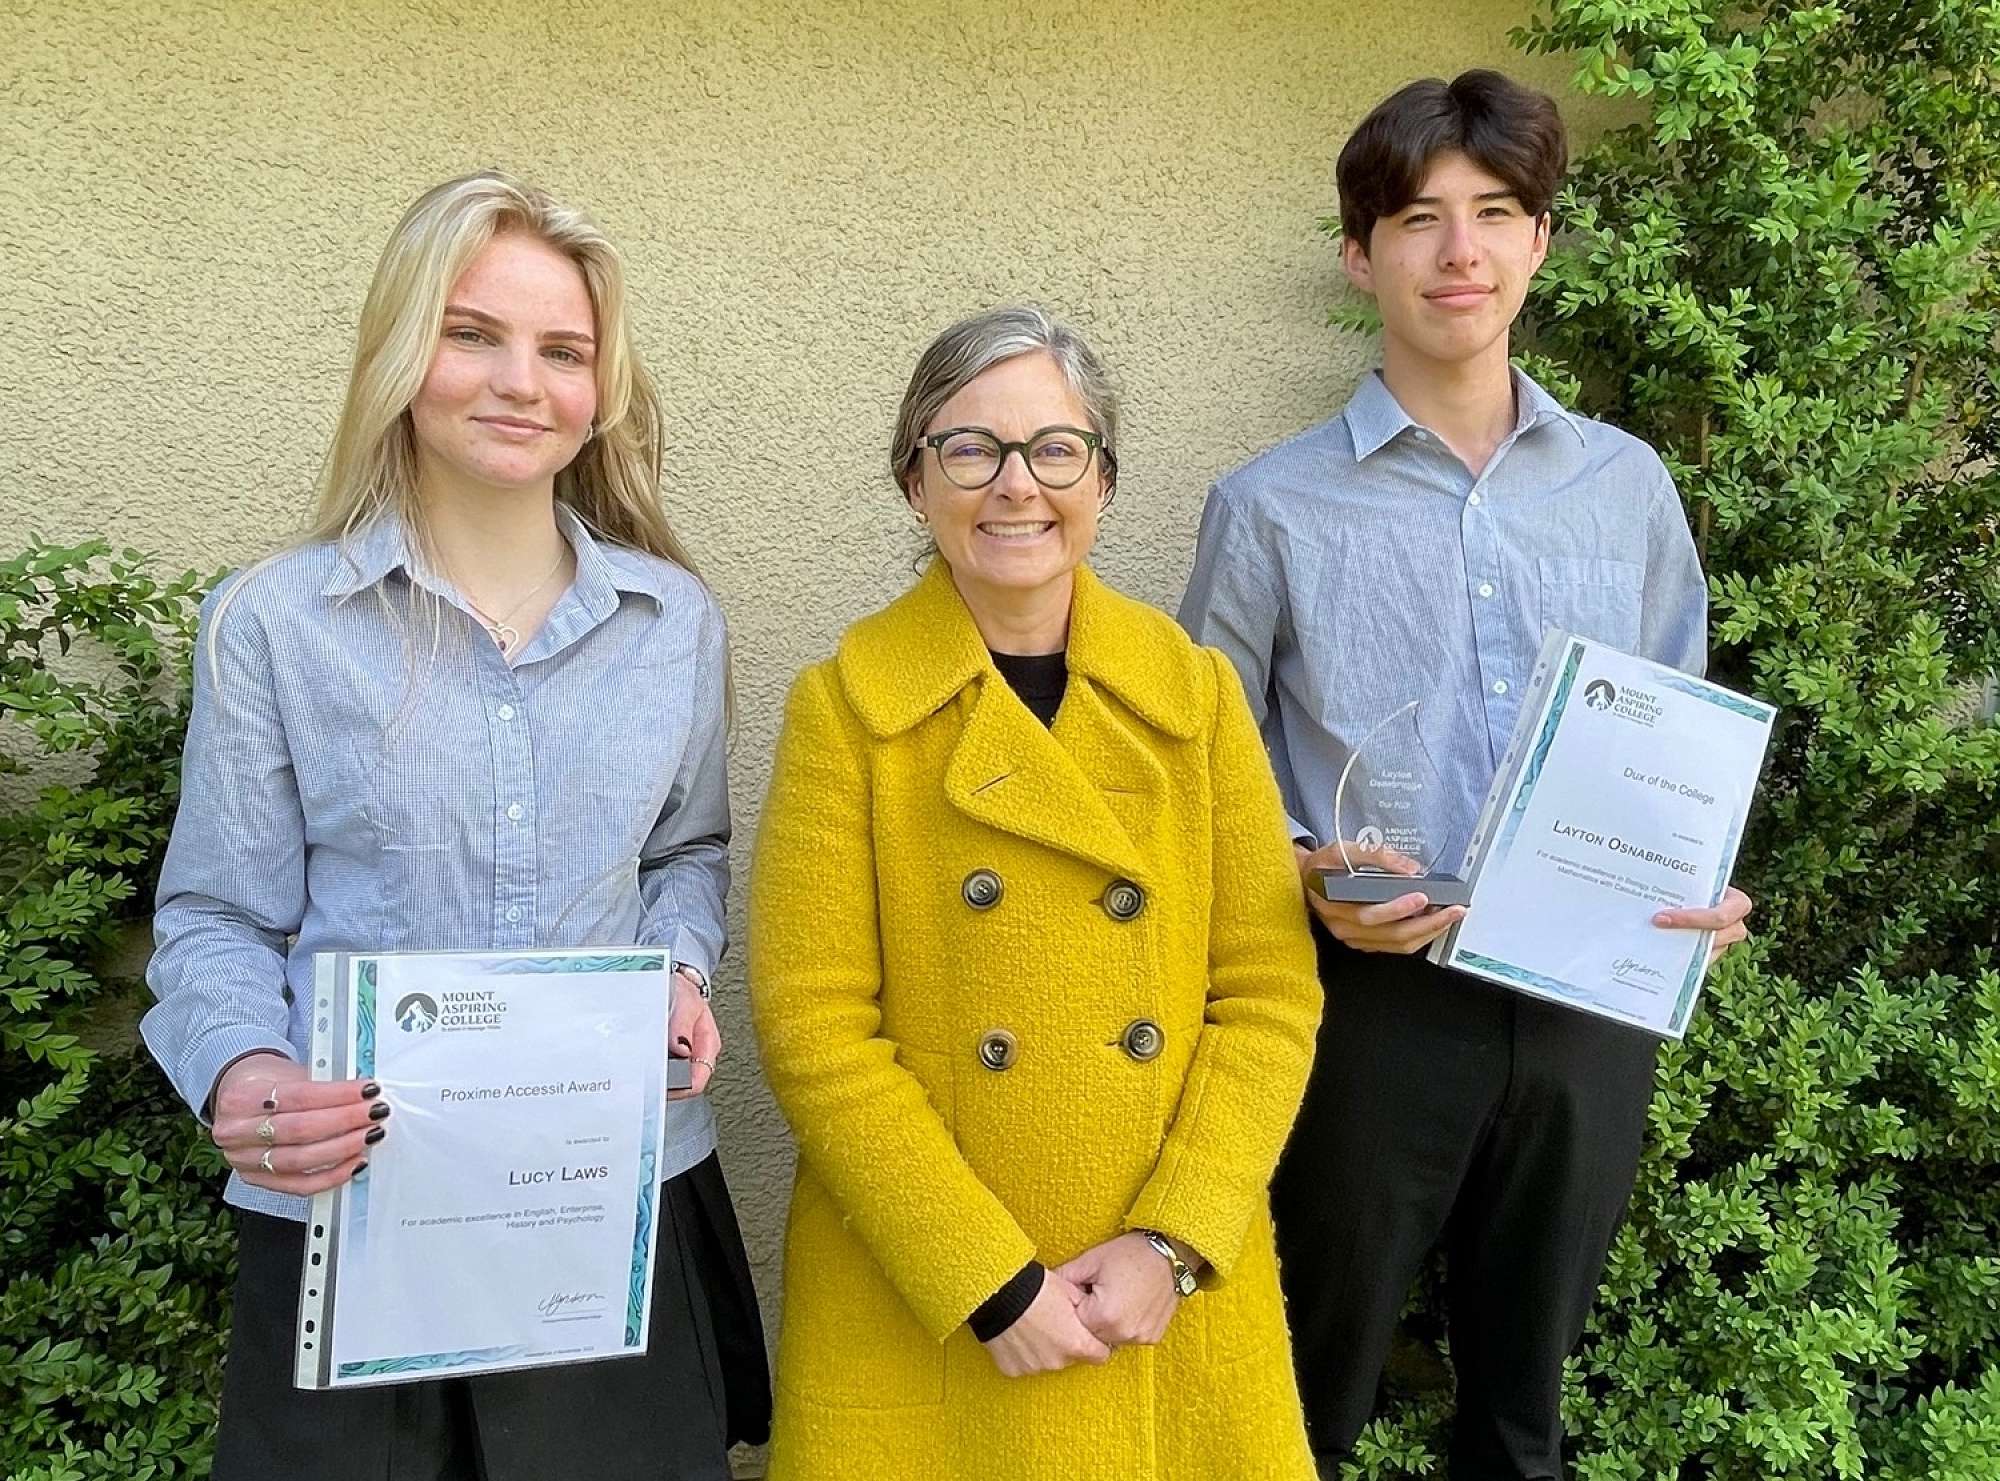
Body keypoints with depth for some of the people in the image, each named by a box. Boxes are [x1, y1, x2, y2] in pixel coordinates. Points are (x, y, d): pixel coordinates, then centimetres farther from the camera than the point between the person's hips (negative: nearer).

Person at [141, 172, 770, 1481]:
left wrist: (681, 969, -6)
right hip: (345, 1208, -2)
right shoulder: (271, 623, -4)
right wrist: (240, 1070, -20)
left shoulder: (674, 621, 3)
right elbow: (218, 919, 0)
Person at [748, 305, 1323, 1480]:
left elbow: (1273, 990, -1)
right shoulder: (846, 709, -7)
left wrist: (1173, 1242, -11)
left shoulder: (1198, 691, 0)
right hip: (919, 1309, -2)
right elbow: (816, 1027, -11)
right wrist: (989, 1282, -14)